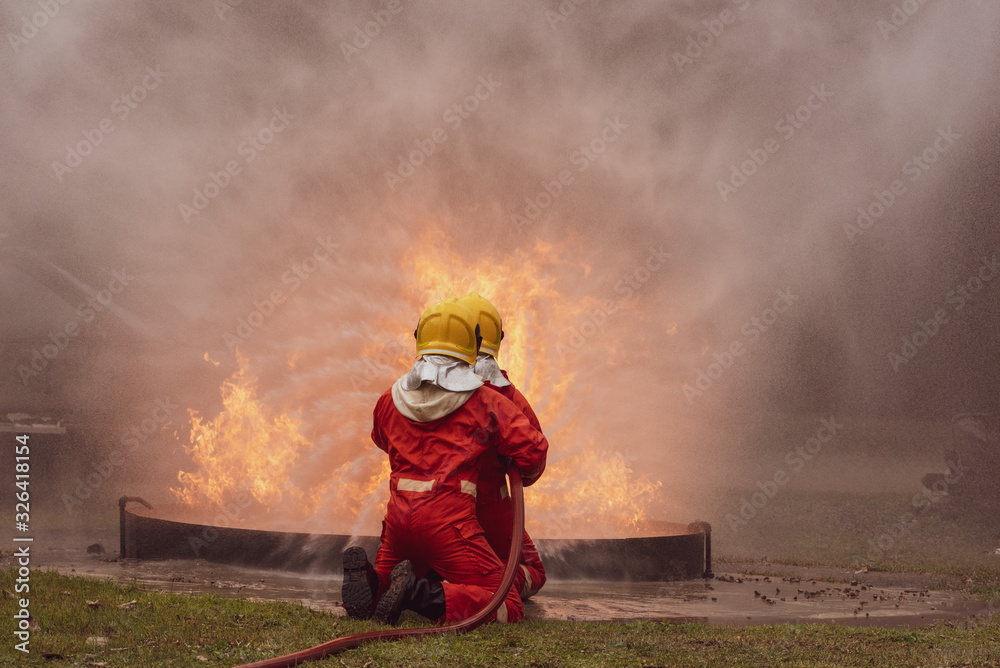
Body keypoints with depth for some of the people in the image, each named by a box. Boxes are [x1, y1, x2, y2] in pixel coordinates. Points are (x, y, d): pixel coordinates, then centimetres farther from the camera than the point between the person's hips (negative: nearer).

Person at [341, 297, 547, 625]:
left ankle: (369, 581, -9)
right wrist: (523, 476, 23)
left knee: (385, 586, 30)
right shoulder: (484, 402, 2)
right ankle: (424, 595, -28)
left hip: (400, 518, 5)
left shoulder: (391, 400, 16)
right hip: (449, 520, -5)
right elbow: (532, 448, -1)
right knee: (508, 607, -5)